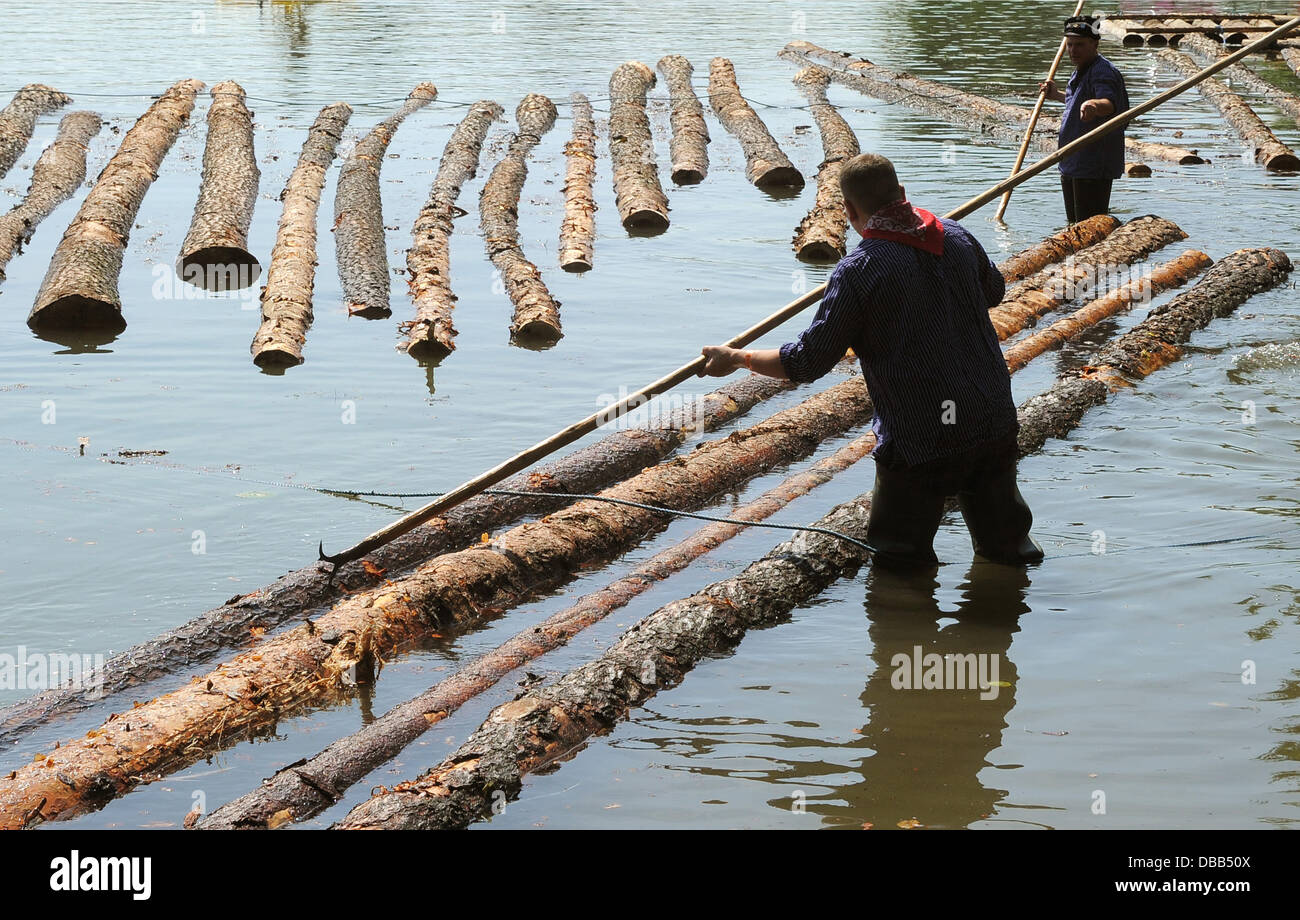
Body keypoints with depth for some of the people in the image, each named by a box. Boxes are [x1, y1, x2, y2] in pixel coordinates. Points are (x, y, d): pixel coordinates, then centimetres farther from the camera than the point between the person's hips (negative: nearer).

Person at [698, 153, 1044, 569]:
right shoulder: (957, 237, 1)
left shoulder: (858, 271, -17)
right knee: (1005, 540, 23)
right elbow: (994, 290, 22)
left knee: (897, 557, 8)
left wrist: (738, 358, 1)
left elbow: (808, 362, -12)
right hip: (995, 422, 5)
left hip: (919, 440, -5)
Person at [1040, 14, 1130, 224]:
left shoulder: (1103, 72, -19)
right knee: (1075, 224, 20)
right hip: (1072, 165, 11)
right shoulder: (1081, 71, 14)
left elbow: (1109, 103, -40)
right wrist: (1057, 95, 30)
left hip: (1094, 167, -11)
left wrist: (1094, 105, -60)